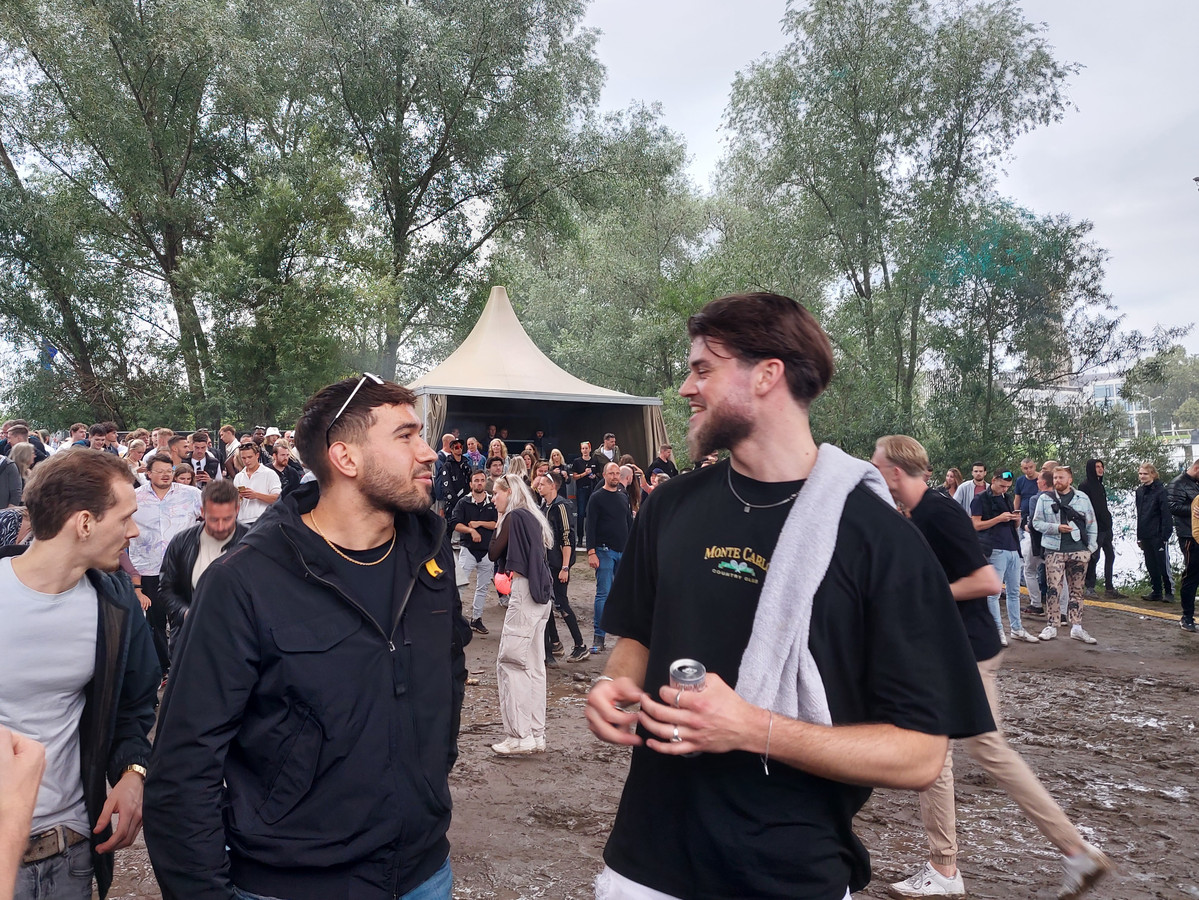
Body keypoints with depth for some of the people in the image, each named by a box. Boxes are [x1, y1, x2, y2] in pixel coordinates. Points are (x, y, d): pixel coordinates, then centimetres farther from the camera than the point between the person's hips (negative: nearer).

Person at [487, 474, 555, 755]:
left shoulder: (514, 517, -8)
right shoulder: (532, 518, 18)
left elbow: (494, 553, -5)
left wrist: (500, 522, 5)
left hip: (524, 592, -9)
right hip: (541, 594, 9)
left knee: (509, 662, -6)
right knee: (533, 666, 11)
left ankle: (520, 736, -7)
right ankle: (536, 735, 15)